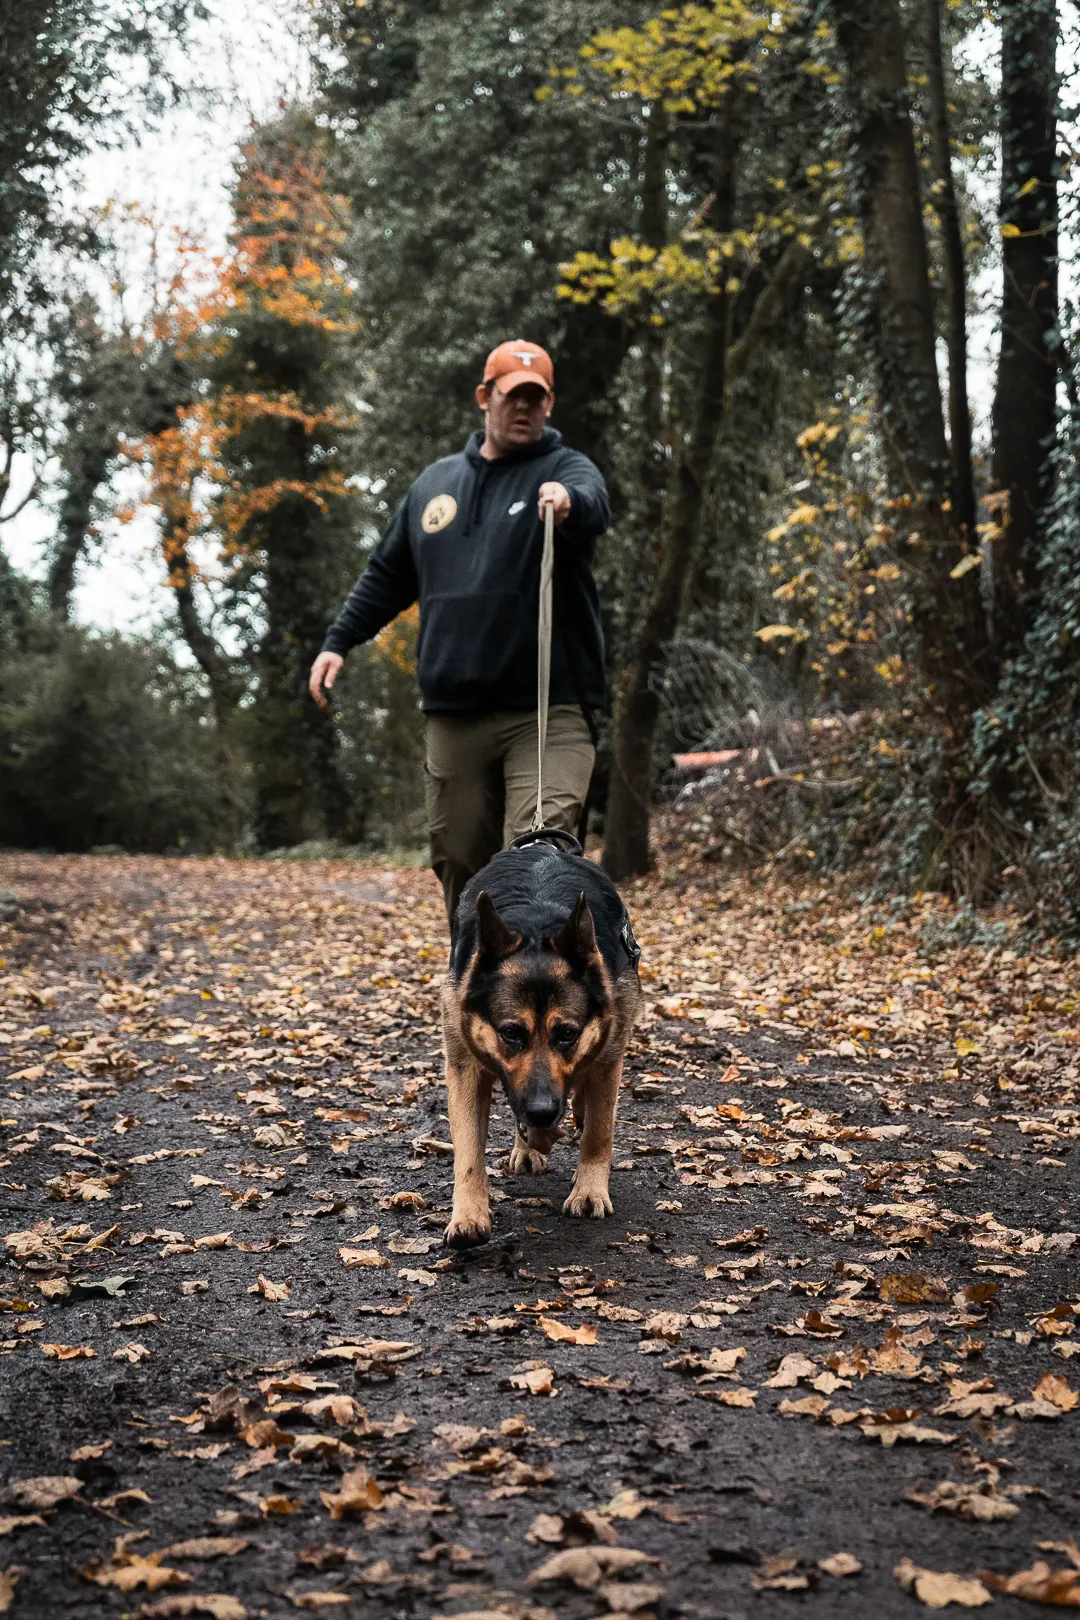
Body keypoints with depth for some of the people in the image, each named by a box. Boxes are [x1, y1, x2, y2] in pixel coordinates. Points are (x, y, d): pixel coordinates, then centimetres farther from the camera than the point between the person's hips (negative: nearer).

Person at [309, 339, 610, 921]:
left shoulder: (566, 469, 1)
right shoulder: (436, 482, 17)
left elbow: (594, 507, -24)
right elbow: (387, 574, 26)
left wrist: (569, 501, -47)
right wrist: (338, 641, 17)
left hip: (545, 714, -4)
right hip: (453, 714, 5)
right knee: (459, 862, 9)